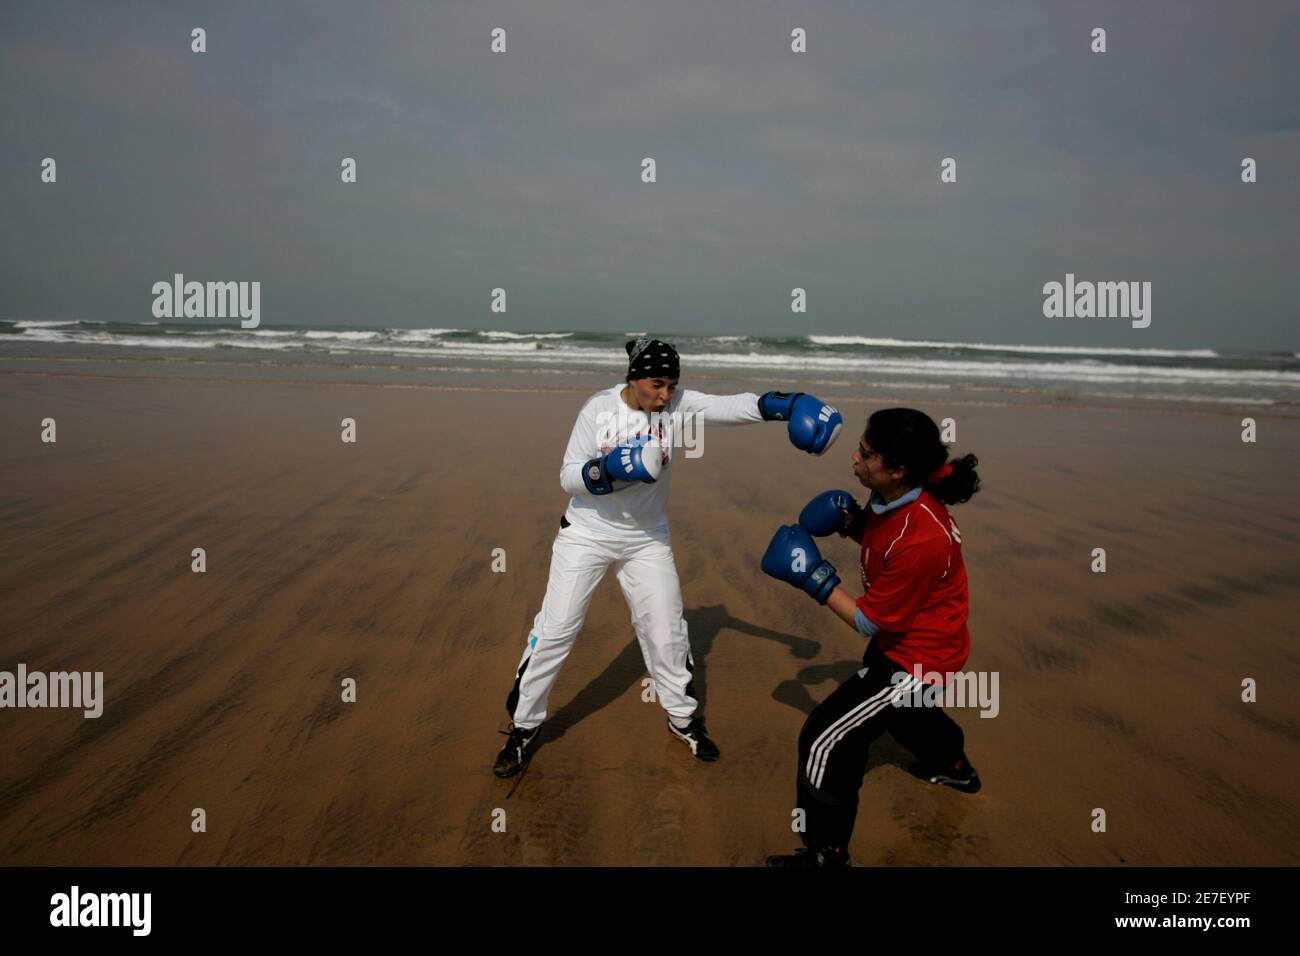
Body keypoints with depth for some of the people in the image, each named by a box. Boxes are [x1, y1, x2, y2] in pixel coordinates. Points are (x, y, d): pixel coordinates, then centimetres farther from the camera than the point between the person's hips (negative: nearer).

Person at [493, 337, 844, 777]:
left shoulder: (677, 406, -12)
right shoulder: (599, 408, -14)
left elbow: (729, 407, -28)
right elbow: (568, 477, -12)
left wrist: (782, 404, -45)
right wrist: (608, 469, -32)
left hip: (648, 539, 2)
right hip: (587, 534, -2)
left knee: (666, 630, 8)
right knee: (555, 630, 1)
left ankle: (683, 718, 32)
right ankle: (523, 726, 19)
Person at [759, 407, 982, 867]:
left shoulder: (922, 539, -37)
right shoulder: (893, 497, -12)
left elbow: (870, 623, -27)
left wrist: (814, 575, -24)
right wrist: (850, 522, -8)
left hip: (917, 659, -10)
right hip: (904, 640, 10)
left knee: (826, 739, -9)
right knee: (898, 707, 37)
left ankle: (826, 852, 9)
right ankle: (954, 767, 66)